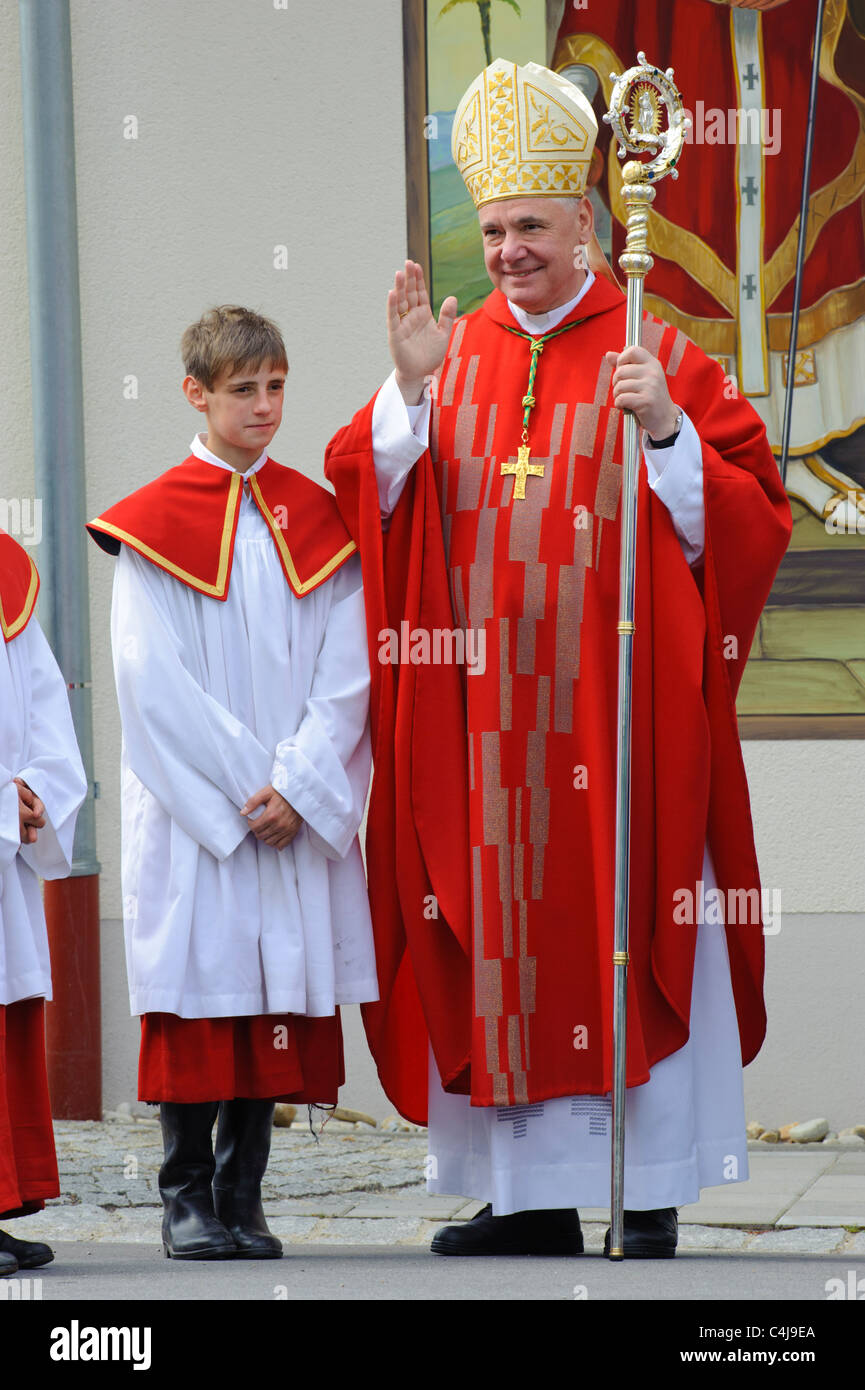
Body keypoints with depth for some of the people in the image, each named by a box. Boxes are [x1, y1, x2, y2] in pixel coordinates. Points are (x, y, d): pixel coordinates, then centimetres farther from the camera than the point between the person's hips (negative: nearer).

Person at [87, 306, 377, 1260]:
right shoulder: (154, 522, -1)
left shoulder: (315, 519, 8)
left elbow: (346, 672, 3)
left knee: (280, 993, 2)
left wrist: (298, 787, -9)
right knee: (196, 988, -2)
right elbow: (152, 679, -7)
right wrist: (243, 786, -12)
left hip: (299, 813, 3)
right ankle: (187, 1198, 6)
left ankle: (242, 1197, 9)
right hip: (190, 809, -3)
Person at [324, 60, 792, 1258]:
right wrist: (411, 391, -10)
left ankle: (650, 1203, 2)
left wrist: (666, 431, -19)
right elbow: (366, 502, 3)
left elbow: (751, 520, -5)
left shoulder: (656, 358, 0)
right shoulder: (453, 354, 11)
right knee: (503, 949, 5)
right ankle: (535, 1200, 12)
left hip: (617, 714, -3)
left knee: (625, 940, -3)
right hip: (483, 723, 4)